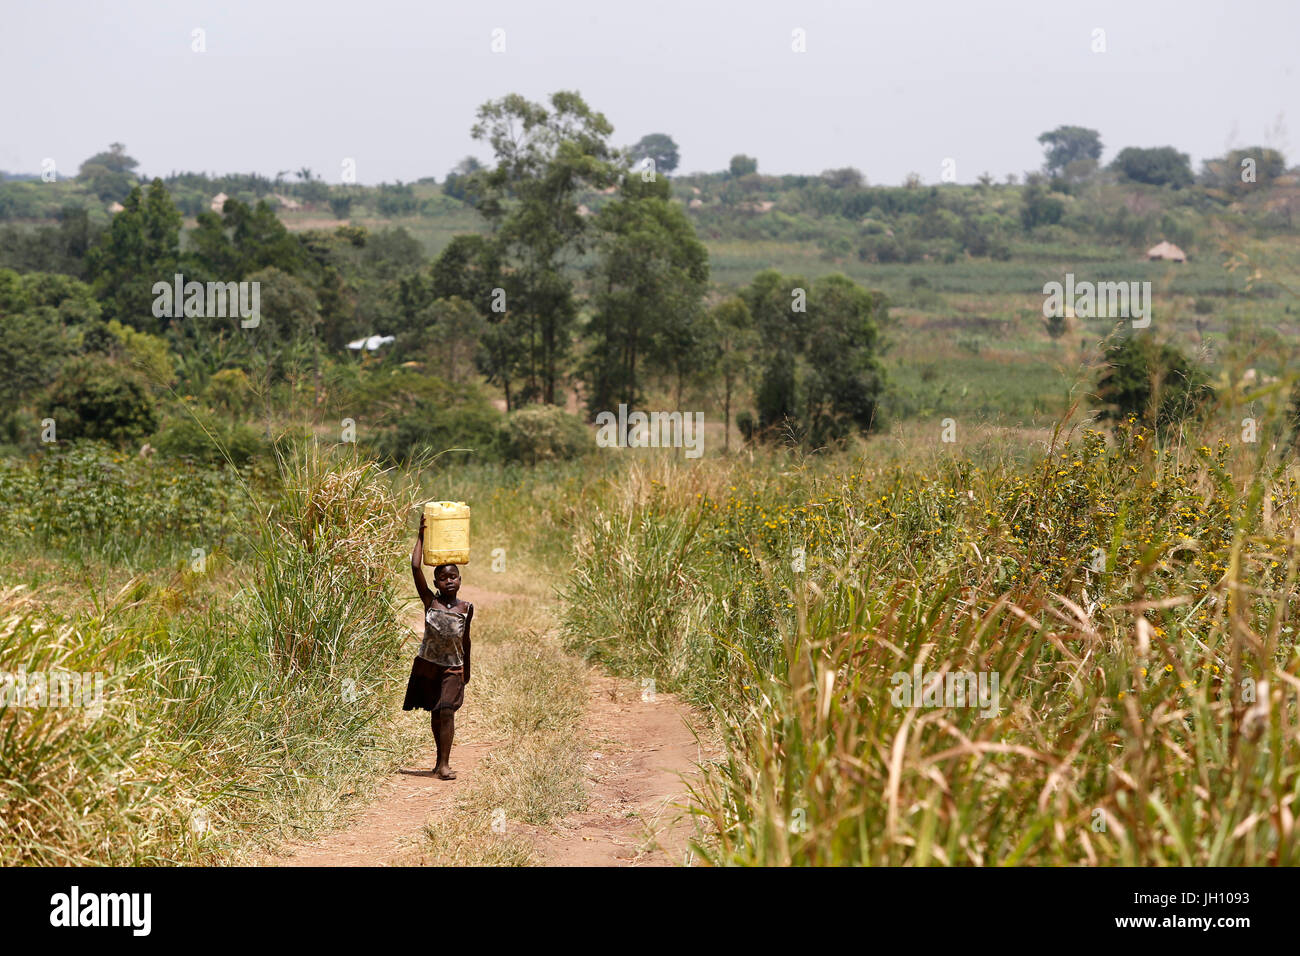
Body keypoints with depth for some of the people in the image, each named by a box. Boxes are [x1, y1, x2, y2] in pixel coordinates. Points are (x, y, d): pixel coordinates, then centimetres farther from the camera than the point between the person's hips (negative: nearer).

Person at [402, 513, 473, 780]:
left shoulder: (466, 608, -2)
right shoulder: (431, 602, -6)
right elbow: (415, 567, -15)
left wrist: (467, 670, 19)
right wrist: (421, 537, -11)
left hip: (453, 668, -1)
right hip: (428, 664, 1)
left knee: (447, 710, -15)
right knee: (435, 713, 11)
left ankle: (444, 764, -14)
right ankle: (441, 759, 26)